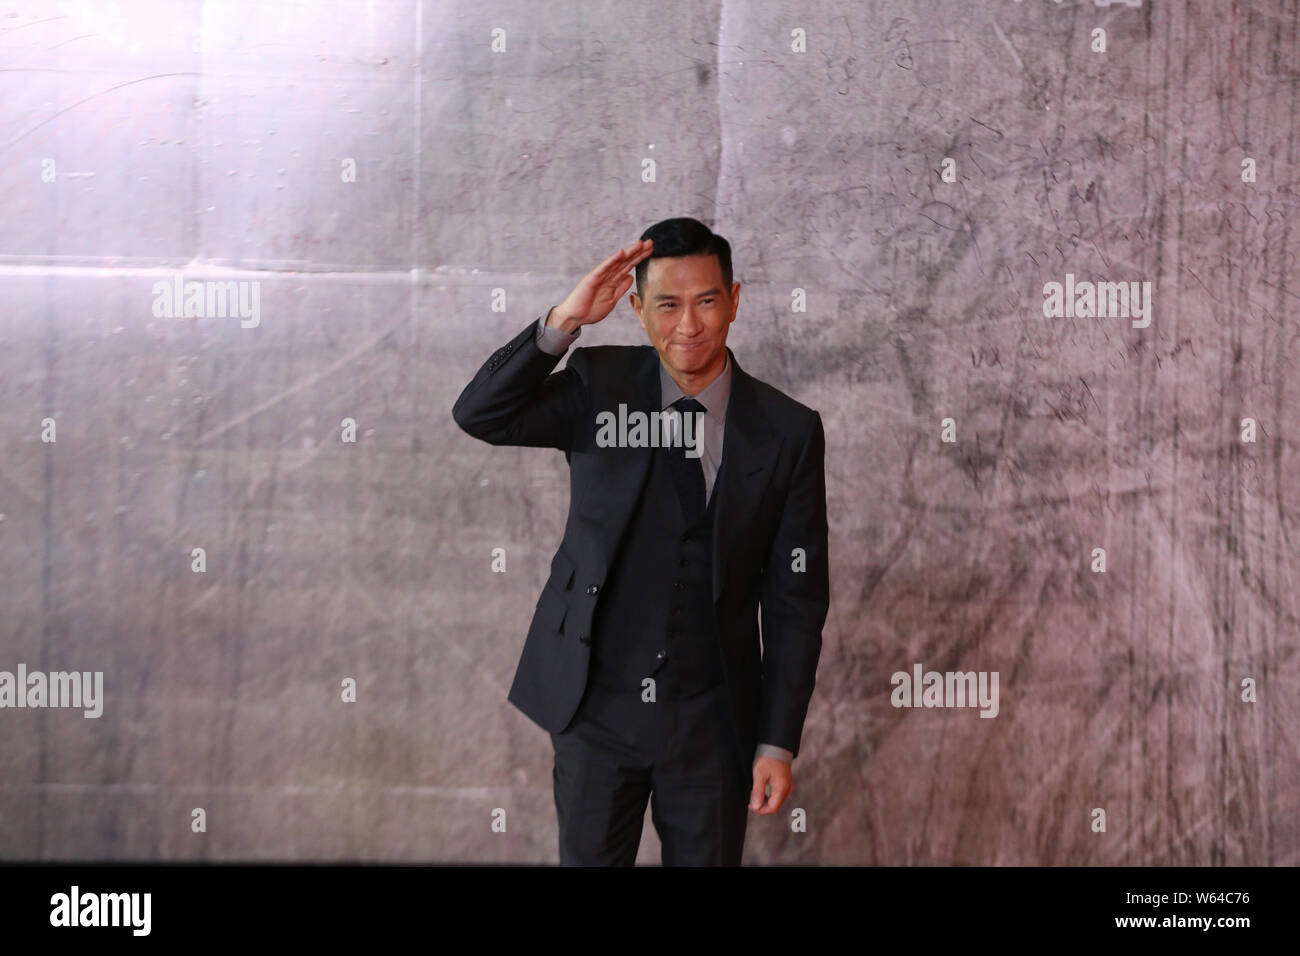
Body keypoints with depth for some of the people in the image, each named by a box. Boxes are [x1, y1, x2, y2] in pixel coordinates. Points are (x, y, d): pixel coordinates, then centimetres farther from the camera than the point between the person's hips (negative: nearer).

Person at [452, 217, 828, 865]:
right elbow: (479, 416, -14)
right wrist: (564, 320, -23)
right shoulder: (599, 385, -2)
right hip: (595, 707, 0)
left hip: (712, 718, 0)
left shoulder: (788, 432, -5)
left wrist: (778, 744, -5)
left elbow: (796, 599, -3)